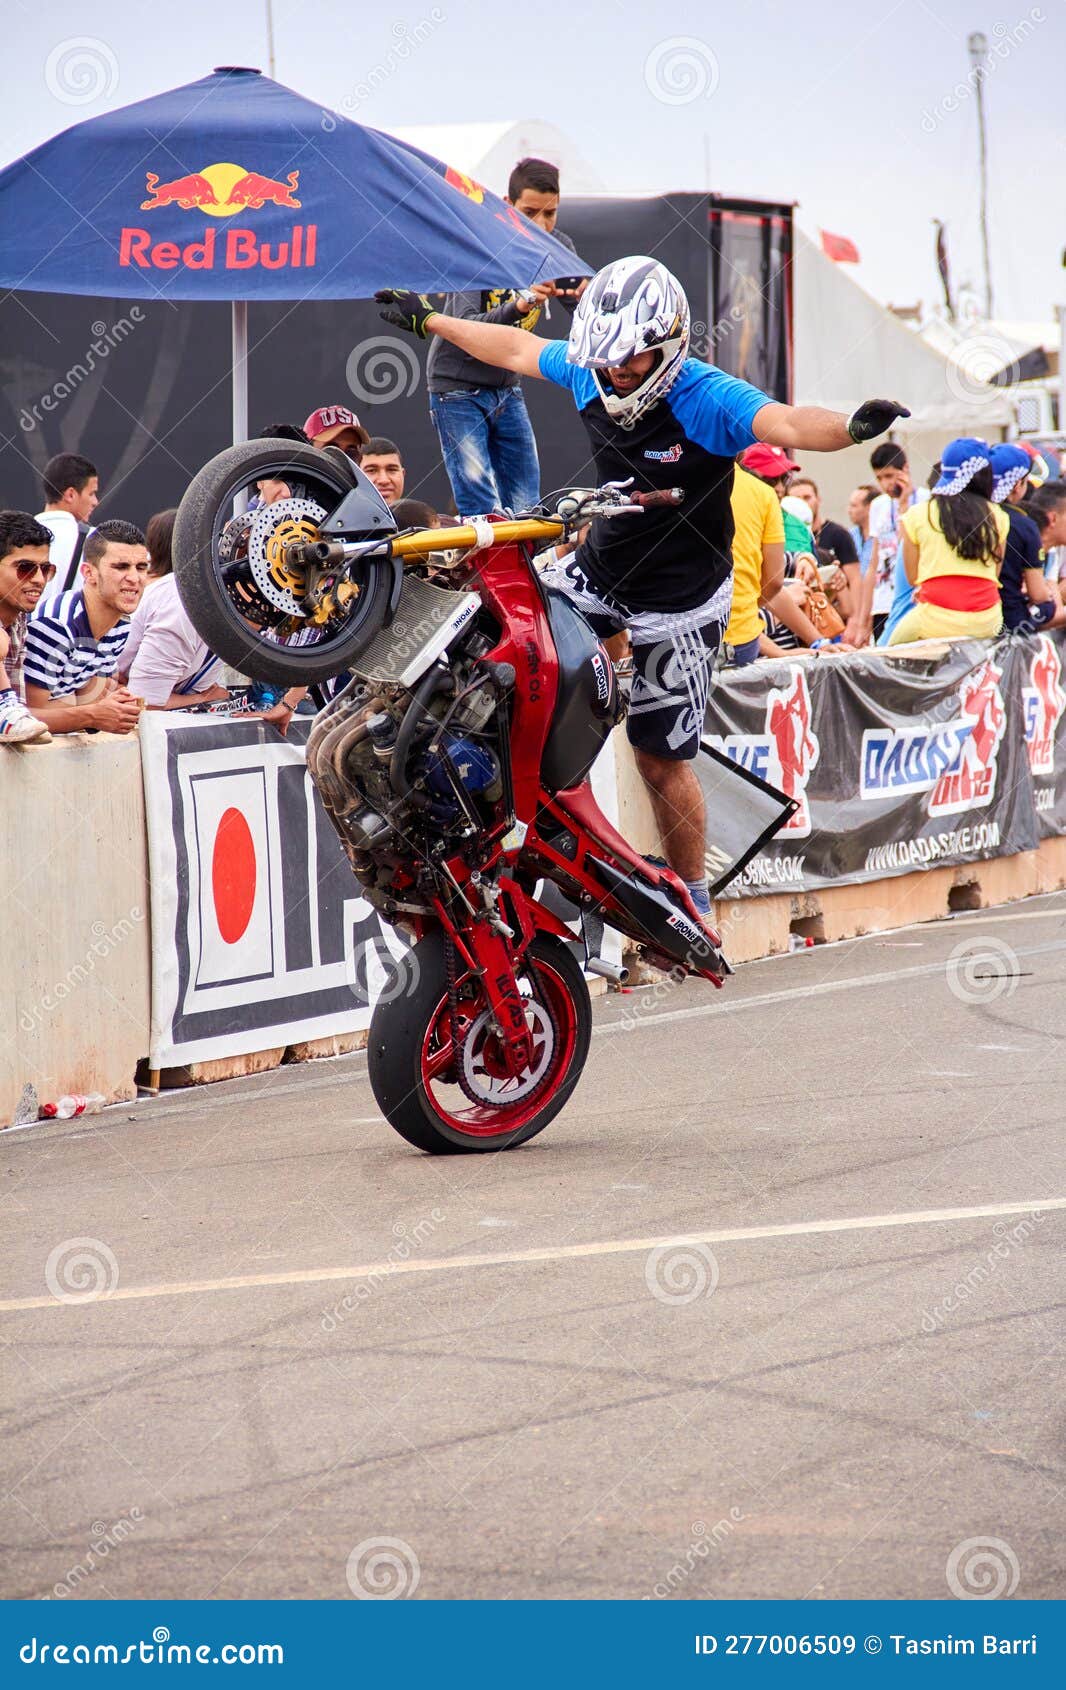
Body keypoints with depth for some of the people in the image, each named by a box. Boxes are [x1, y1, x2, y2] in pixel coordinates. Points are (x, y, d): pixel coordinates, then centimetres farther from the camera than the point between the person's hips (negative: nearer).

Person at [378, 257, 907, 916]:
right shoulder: (589, 371, -8)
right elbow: (515, 348, 11)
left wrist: (851, 428, -64)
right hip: (598, 572, 6)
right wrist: (428, 319, 22)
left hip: (678, 606, -6)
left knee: (662, 762, 1)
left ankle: (693, 899, 20)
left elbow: (787, 423, -43)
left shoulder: (707, 399, -25)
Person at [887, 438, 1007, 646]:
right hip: (987, 621, 2)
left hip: (937, 621, -2)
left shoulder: (917, 515, 4)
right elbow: (995, 573, 14)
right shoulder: (996, 517, 8)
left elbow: (912, 577, 9)